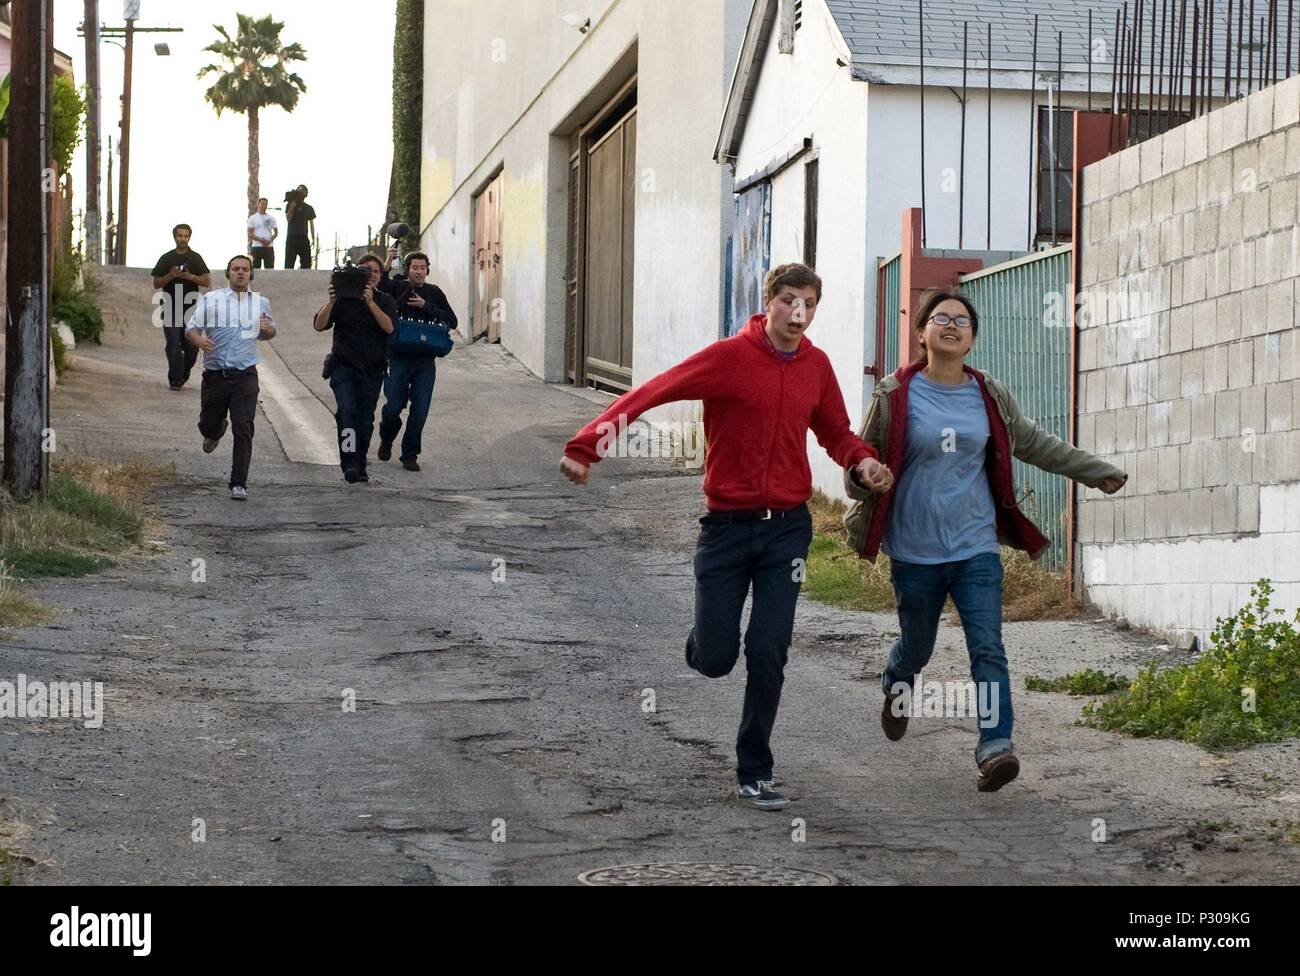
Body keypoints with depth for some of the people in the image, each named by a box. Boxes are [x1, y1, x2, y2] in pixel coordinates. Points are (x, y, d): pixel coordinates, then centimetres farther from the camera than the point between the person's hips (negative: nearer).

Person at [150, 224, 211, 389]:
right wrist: (170, 276, -10)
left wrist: (191, 277, -13)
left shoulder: (195, 258, 8)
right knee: (173, 346, -7)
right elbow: (156, 283, 8)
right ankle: (175, 379, -3)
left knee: (191, 347, 0)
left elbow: (207, 281, 4)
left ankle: (184, 373, 23)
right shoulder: (166, 259, 9)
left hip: (190, 308, 0)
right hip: (170, 307, 0)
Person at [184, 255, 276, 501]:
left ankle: (238, 485, -7)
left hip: (245, 376, -1)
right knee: (207, 425, 13)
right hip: (215, 374, 1)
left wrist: (268, 329, -1)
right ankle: (216, 431, 52)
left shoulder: (261, 303, 11)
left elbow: (268, 333, 24)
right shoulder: (210, 300, 5)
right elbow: (190, 328, 4)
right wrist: (199, 340, -19)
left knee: (244, 430, -11)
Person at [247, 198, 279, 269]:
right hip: (256, 247, -2)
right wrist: (259, 239, -15)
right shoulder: (253, 218, 6)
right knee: (256, 268, -1)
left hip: (269, 247, 2)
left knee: (269, 268, -5)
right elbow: (249, 234, 0)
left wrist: (270, 240, -9)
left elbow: (276, 232, 10)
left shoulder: (271, 218, 12)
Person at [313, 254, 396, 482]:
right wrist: (331, 302, -16)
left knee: (365, 420, 5)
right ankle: (349, 465, -28)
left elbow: (389, 326, -9)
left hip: (372, 369, 2)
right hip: (344, 366, -2)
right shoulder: (343, 298, 4)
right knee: (347, 411, -21)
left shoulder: (384, 301, 9)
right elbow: (319, 325, -2)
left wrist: (370, 302, -18)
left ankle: (360, 467, 17)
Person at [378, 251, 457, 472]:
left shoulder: (434, 293, 8)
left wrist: (426, 306, -9)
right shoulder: (396, 289, 2)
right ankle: (386, 440, 29)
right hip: (399, 358, -2)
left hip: (425, 361, 2)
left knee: (420, 411, -2)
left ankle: (410, 455, 11)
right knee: (394, 406, -2)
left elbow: (452, 321, 4)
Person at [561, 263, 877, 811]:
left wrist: (861, 459, -7)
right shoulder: (729, 357, -11)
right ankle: (703, 639, 37)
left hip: (787, 525, 3)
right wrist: (587, 447, -28)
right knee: (715, 659, -1)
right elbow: (650, 394, -17)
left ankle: (755, 774, 8)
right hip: (727, 524, -2)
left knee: (768, 654, -3)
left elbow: (835, 432, 17)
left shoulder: (816, 366, 4)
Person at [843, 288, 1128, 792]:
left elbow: (1036, 444, 18)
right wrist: (867, 475, -24)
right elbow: (861, 456, 1)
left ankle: (996, 746, -18)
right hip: (915, 552, -1)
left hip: (975, 547, 1)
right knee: (917, 647, 14)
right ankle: (896, 688, 48)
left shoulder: (989, 396, 5)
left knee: (988, 648, -13)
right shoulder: (896, 394, -4)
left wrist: (1098, 472, 19)